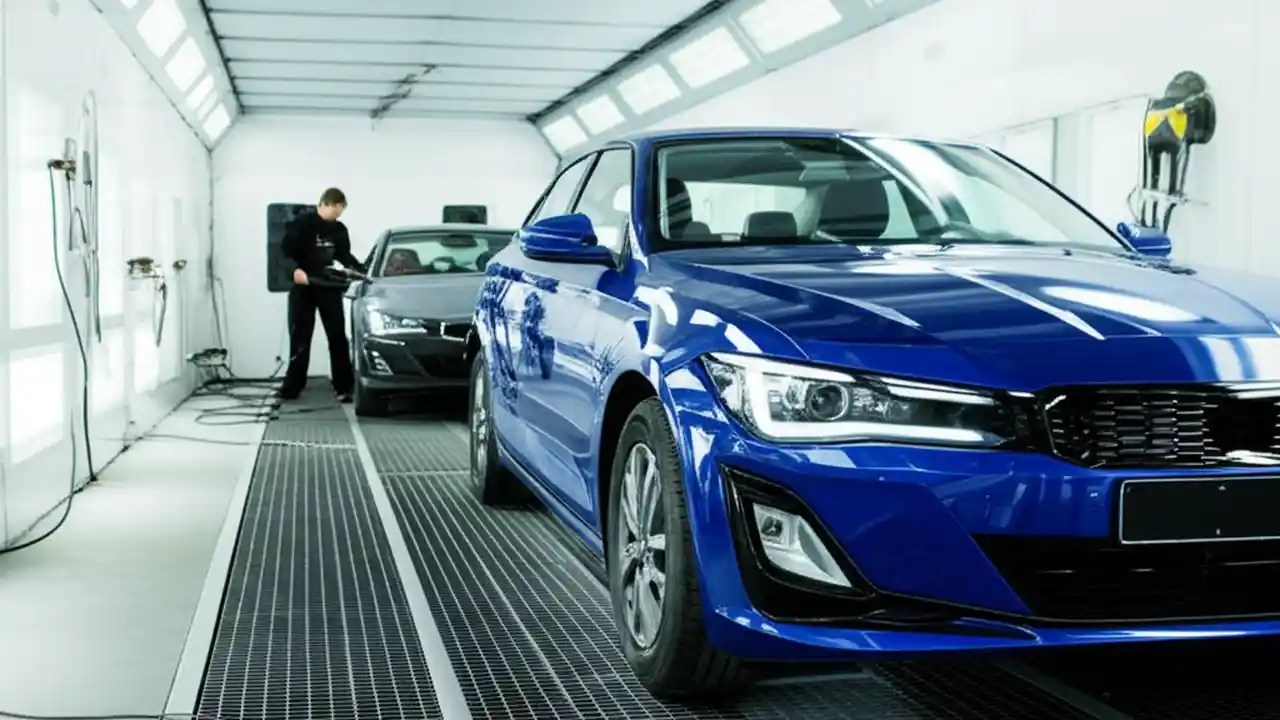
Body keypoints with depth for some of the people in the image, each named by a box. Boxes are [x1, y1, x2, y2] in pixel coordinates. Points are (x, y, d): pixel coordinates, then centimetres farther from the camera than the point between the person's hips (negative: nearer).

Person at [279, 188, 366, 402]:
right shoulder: (303, 222, -8)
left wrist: (363, 271, 3)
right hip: (303, 287, -4)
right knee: (300, 336, 0)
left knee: (338, 336, 1)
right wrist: (295, 269, -27)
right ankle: (292, 385, 8)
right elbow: (286, 249, -12)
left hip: (329, 287, 4)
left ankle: (344, 386, 2)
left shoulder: (339, 230, 9)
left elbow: (345, 256, 17)